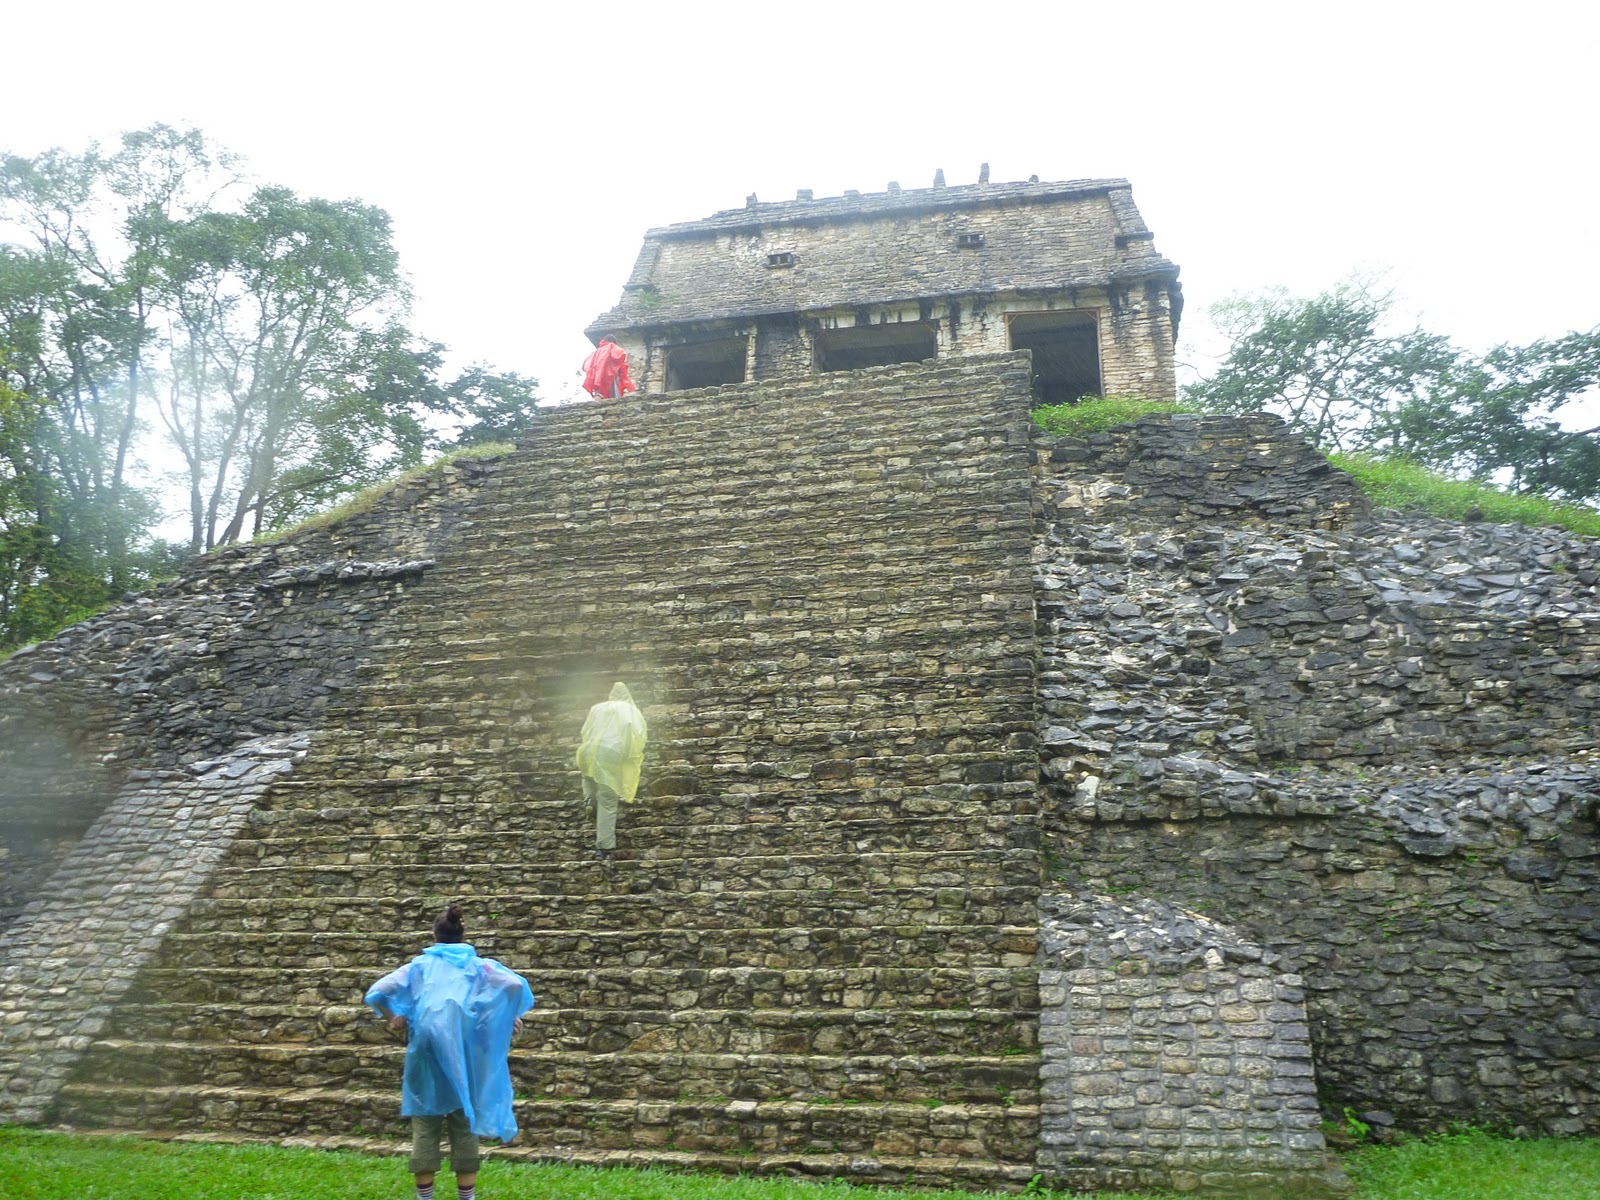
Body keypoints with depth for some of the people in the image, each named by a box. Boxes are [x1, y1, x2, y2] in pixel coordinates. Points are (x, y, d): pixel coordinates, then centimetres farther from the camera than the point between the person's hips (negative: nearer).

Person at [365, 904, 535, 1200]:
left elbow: (376, 992, 4)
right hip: (463, 1049, 0)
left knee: (425, 1125, 7)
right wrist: (511, 1017, 9)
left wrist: (393, 1018, 15)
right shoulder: (478, 965, 12)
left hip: (426, 1047, 0)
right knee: (464, 1123, 6)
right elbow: (516, 984, -3)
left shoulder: (420, 965, 13)